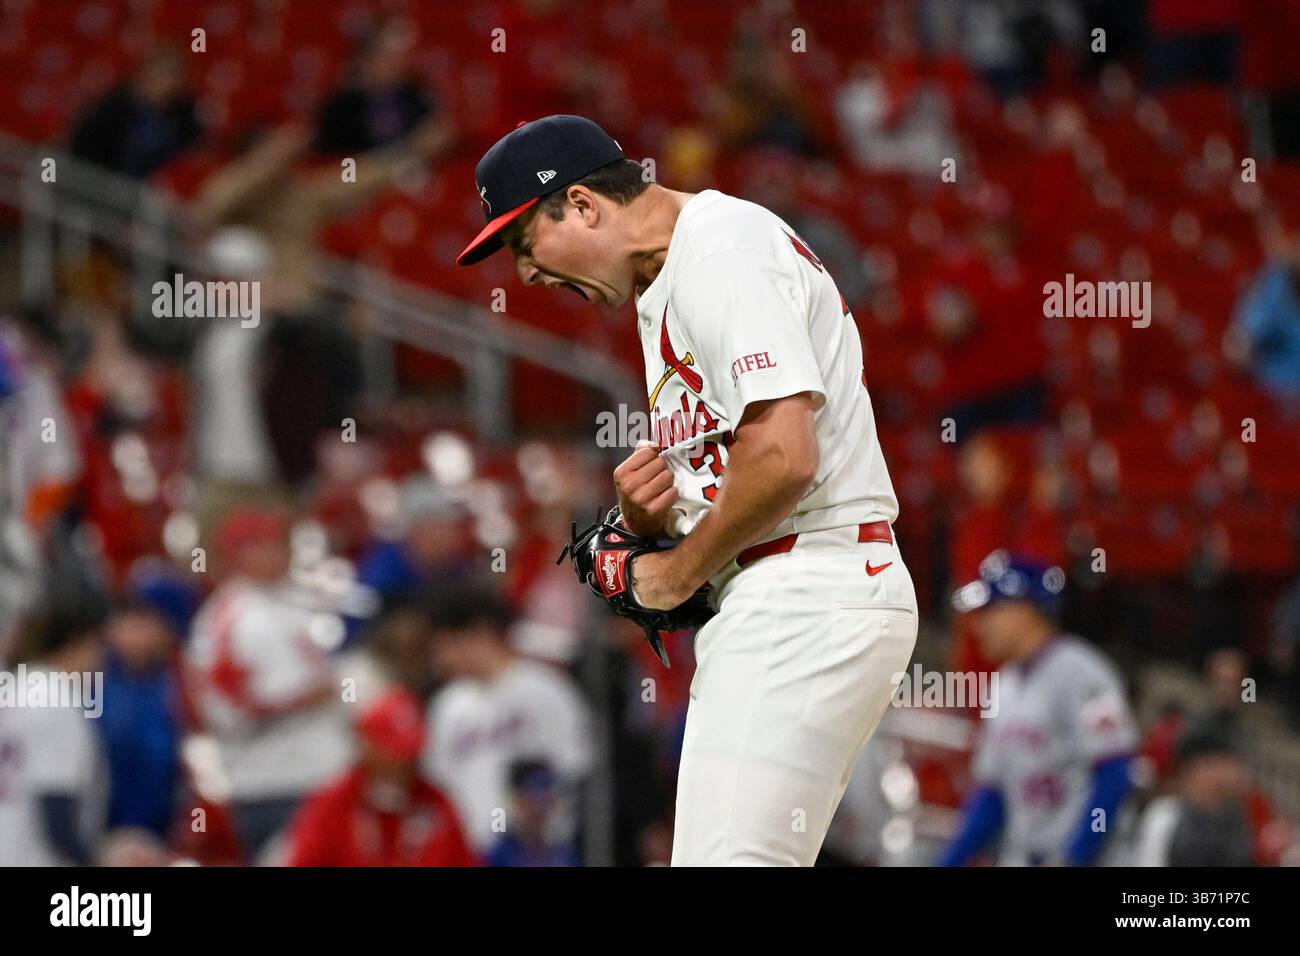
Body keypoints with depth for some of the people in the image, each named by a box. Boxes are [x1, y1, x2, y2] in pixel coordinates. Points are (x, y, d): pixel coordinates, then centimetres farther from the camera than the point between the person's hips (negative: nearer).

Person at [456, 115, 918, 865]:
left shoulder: (723, 249, -11)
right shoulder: (665, 287, 23)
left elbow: (784, 457, -22)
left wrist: (679, 573, -8)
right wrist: (643, 508, 4)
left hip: (802, 600, -11)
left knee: (727, 860, -20)